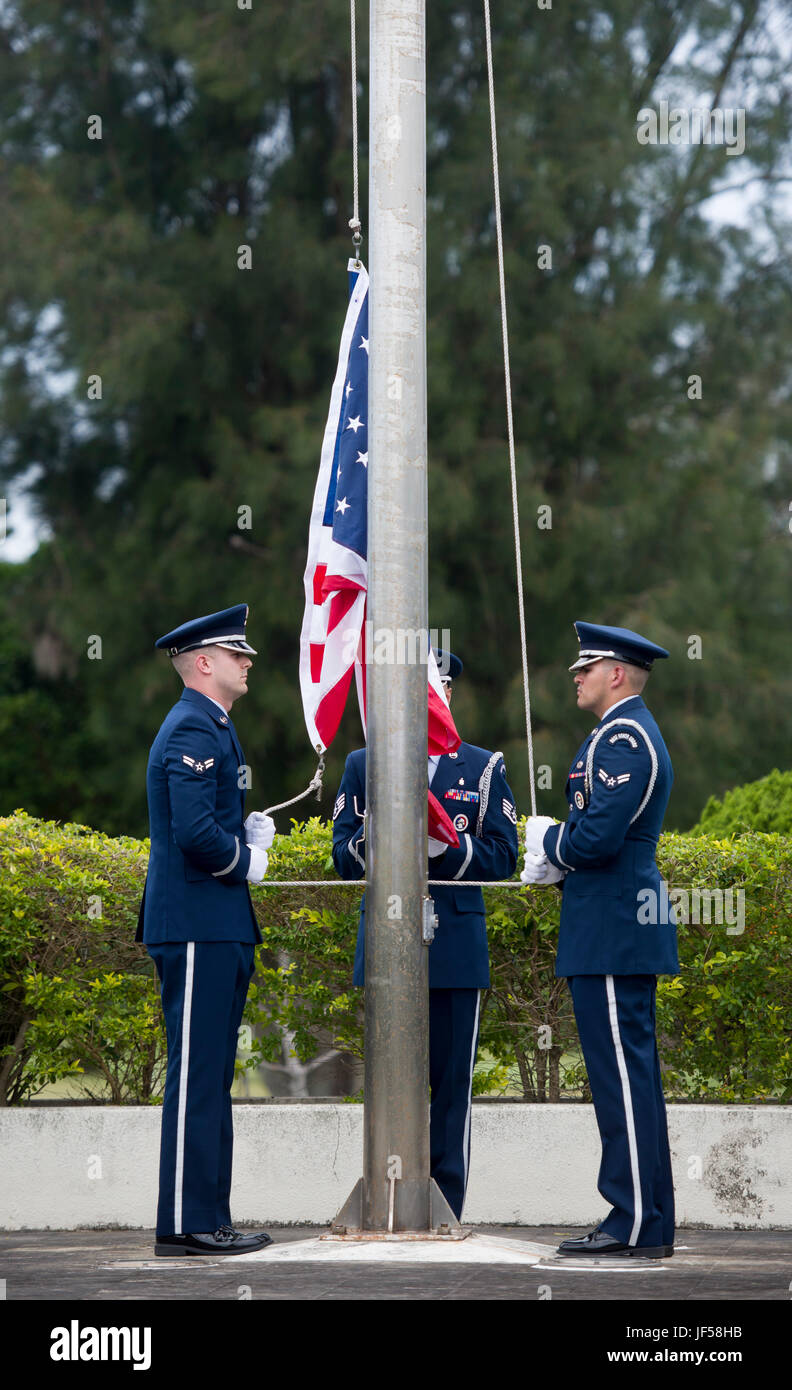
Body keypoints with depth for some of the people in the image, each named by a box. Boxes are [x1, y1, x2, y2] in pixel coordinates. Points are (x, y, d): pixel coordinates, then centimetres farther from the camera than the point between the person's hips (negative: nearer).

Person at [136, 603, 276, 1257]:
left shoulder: (209, 727, 19)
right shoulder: (193, 730, -14)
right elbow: (194, 832, -24)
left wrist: (252, 830, 8)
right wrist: (246, 861, -8)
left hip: (218, 930, 11)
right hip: (198, 927, -11)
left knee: (211, 1079, 11)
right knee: (197, 1077, -8)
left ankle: (207, 1219, 15)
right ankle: (186, 1222, -6)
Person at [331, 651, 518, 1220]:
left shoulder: (484, 768, 9)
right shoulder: (363, 765, 12)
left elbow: (503, 858, 2)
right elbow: (343, 855, 5)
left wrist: (447, 846, -15)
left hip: (456, 948, 0)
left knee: (452, 1082, 0)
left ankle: (446, 1213, 5)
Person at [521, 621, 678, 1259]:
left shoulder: (622, 739, -15)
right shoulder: (630, 734, 19)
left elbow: (598, 836, -24)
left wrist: (547, 839, -5)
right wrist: (552, 854, 9)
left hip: (612, 932, -11)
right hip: (626, 926, 11)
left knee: (621, 1072, -8)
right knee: (630, 1073, 12)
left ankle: (637, 1224, -7)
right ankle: (647, 1220, 16)